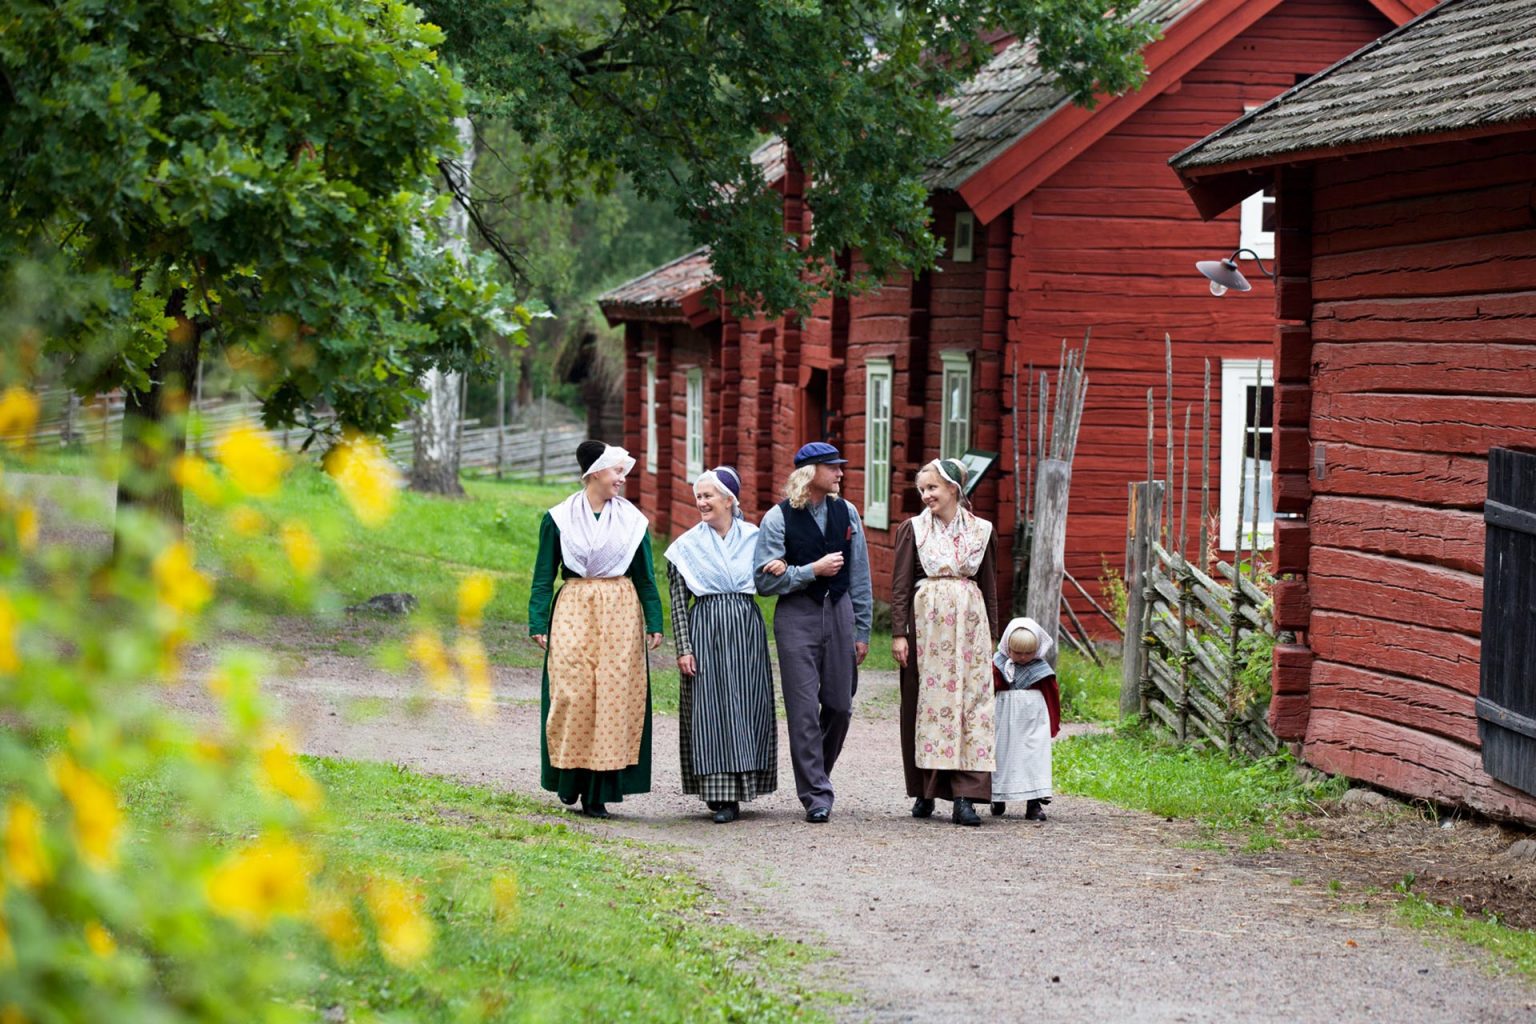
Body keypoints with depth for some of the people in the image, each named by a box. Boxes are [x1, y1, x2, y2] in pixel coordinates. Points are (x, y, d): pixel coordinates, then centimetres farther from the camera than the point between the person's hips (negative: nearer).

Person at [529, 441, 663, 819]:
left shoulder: (632, 519, 8)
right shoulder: (559, 519, 3)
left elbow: (645, 576, 11)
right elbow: (544, 575, 5)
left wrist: (654, 623, 4)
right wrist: (538, 623, -3)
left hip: (620, 613, 1)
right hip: (574, 613, -1)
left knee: (613, 695, -4)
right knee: (571, 693, -10)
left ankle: (598, 793, 0)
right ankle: (570, 775, 8)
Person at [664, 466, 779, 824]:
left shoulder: (754, 537, 7)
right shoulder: (688, 545, 3)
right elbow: (678, 601, 2)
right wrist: (683, 648, -6)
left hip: (746, 631, 2)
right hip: (705, 629, -2)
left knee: (748, 707, 1)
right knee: (711, 710, -4)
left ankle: (738, 789, 11)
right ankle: (720, 792, -2)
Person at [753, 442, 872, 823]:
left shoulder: (846, 513, 7)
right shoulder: (779, 518, -4)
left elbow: (860, 577, 11)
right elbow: (765, 580, -7)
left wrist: (861, 631, 9)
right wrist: (813, 570, -13)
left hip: (839, 610, 4)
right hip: (796, 616, -4)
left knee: (839, 705, 6)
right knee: (804, 709, -5)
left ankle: (817, 775, 28)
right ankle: (816, 796, -2)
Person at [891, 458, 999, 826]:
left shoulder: (981, 531, 8)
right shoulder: (913, 529, 4)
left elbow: (990, 586, 13)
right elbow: (900, 585, 2)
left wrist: (991, 635, 11)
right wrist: (899, 633, -5)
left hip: (969, 622, 1)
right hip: (925, 622, -1)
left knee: (970, 700, -6)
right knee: (925, 701, 1)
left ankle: (964, 796, -9)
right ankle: (925, 792, 11)